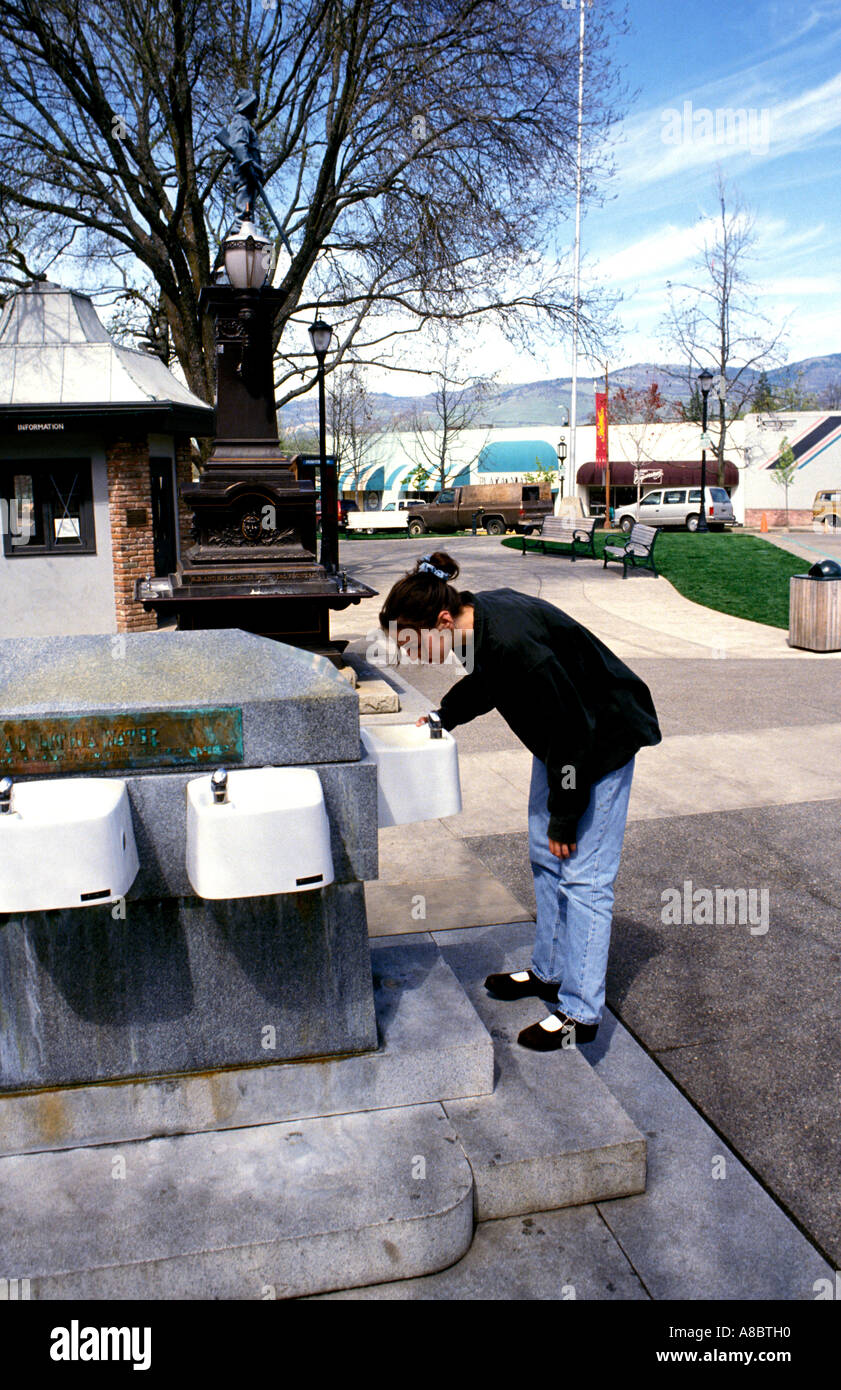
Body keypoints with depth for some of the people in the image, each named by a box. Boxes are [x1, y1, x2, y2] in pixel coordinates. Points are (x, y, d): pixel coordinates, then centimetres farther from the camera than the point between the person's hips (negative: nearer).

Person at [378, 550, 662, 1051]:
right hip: (562, 737, 9)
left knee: (583, 874, -5)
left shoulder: (516, 644, -36)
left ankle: (580, 1013, 6)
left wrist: (564, 820, -20)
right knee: (545, 858, 17)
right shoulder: (477, 620, -8)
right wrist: (443, 717, 8)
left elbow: (570, 733, -28)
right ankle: (549, 971, 32)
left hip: (605, 740, -9)